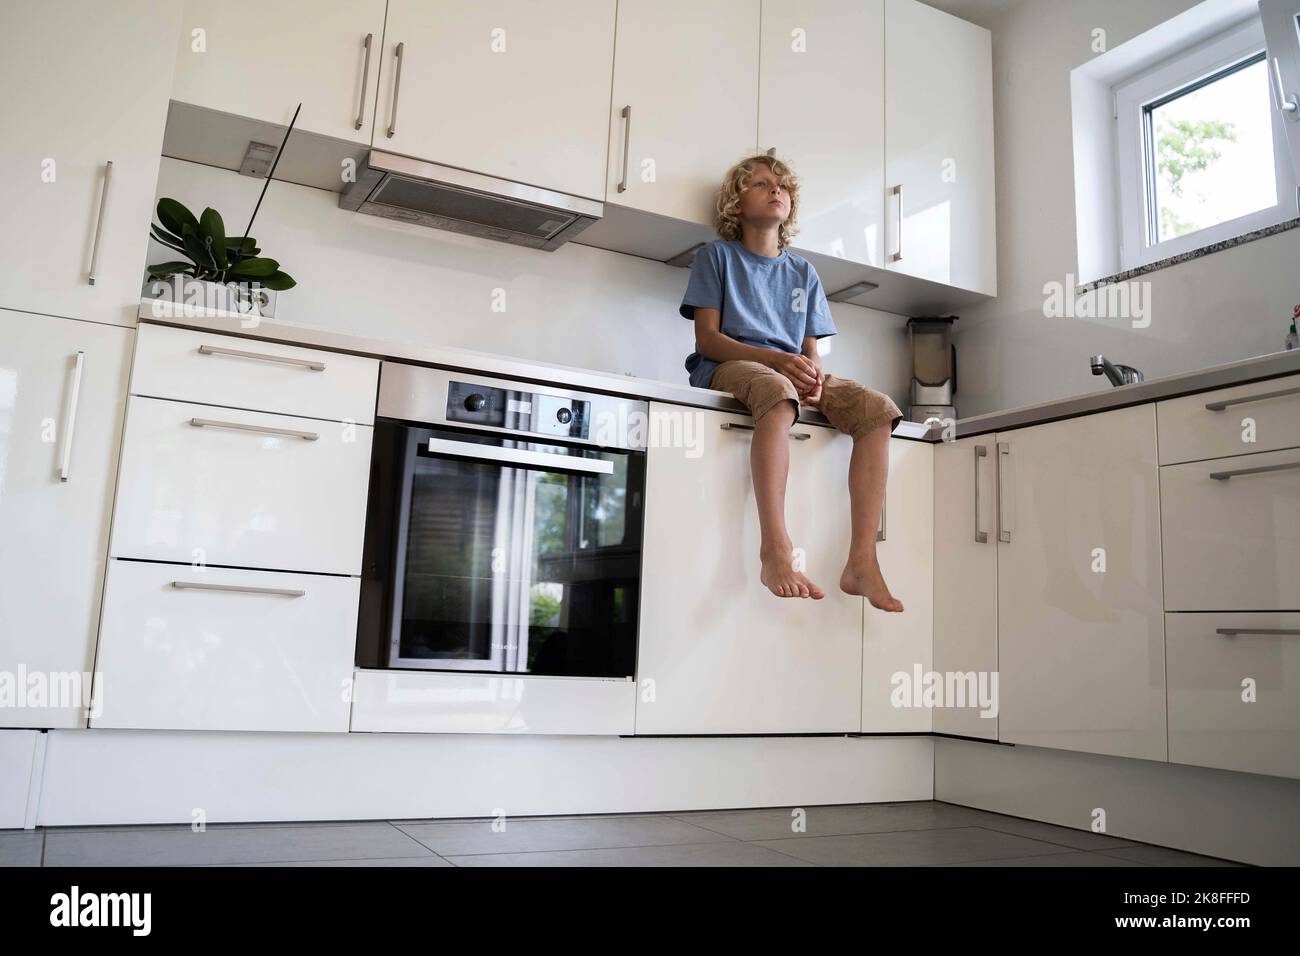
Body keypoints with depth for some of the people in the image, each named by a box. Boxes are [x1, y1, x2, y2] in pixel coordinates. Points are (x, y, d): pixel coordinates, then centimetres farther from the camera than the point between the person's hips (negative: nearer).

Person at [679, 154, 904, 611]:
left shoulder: (803, 272, 23)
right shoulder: (717, 256, 10)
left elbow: (811, 350, 16)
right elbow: (708, 339, -2)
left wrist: (812, 373, -11)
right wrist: (779, 359, -17)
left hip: (790, 369, 5)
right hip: (728, 367, -5)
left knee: (877, 409, -22)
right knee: (778, 391, -41)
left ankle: (862, 562, -28)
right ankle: (775, 553, -47)